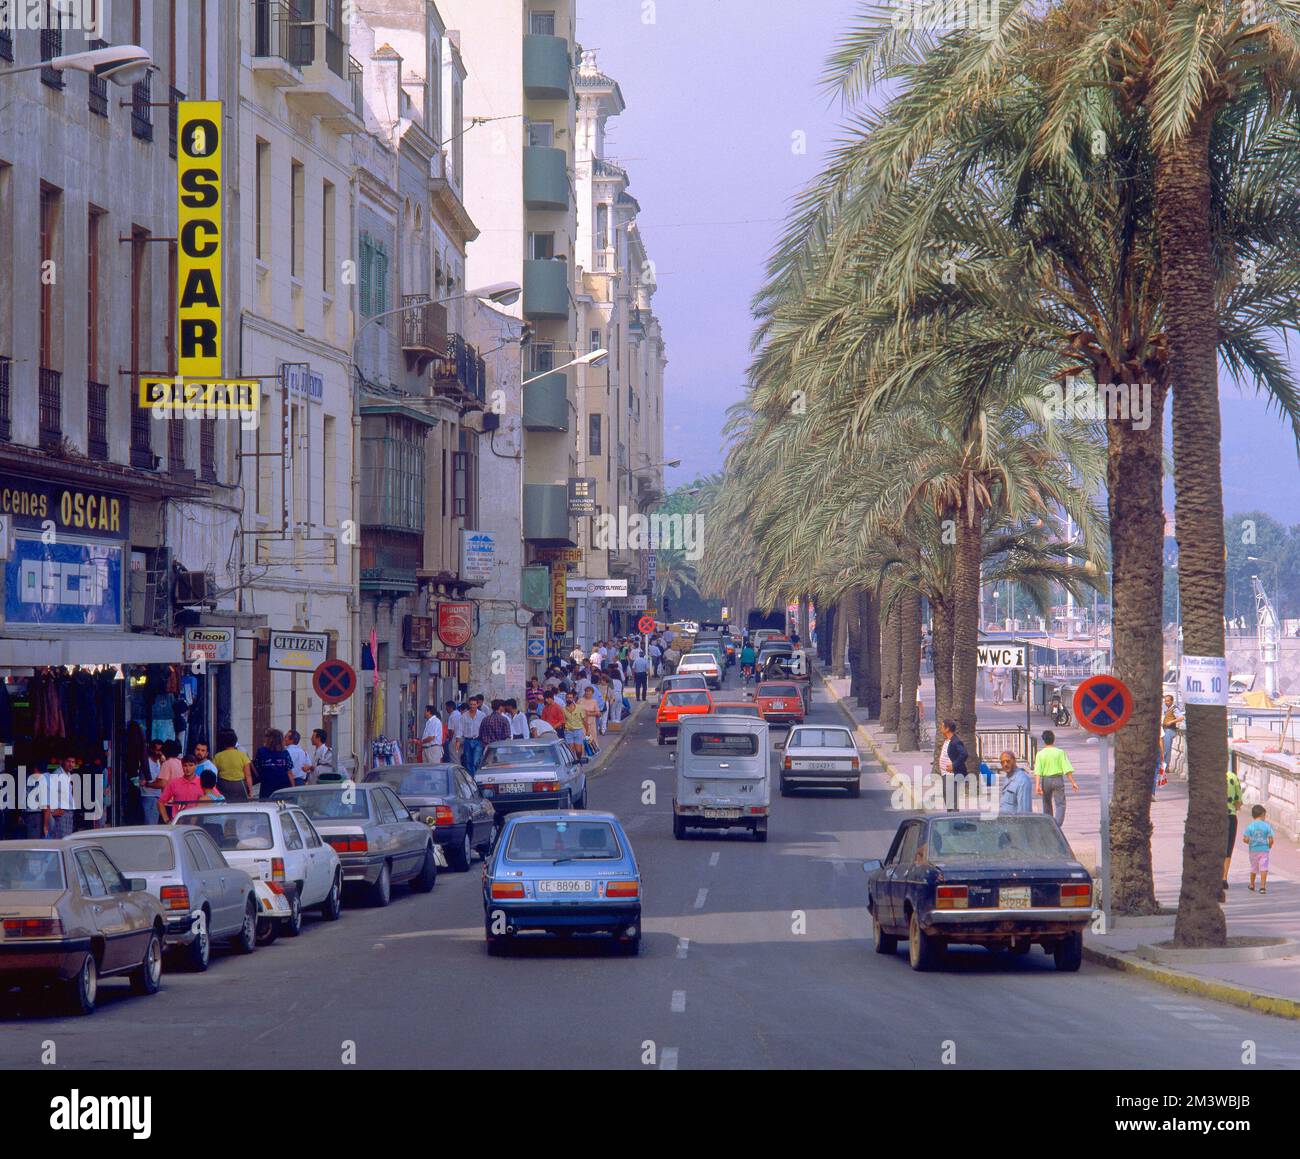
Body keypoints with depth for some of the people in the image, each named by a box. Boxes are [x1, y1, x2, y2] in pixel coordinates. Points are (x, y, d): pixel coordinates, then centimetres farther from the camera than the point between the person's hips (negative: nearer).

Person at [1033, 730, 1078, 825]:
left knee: (1047, 805, 17)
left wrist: (1038, 785, -14)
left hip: (1045, 780, 2)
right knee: (1060, 804, -2)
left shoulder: (1040, 754, -1)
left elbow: (1038, 771, -10)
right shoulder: (1060, 752, -3)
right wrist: (1073, 782, -3)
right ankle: (1057, 825, -21)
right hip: (1058, 779, -2)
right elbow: (1067, 768, -7)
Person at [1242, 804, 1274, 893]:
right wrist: (1269, 846, 12)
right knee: (1263, 868, -4)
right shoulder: (1267, 826, -7)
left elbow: (1245, 839, -11)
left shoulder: (1250, 826, -5)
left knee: (1253, 868, 19)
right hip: (1264, 849, -2)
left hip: (1253, 849, 2)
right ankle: (1263, 886, -14)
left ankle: (1252, 885, 36)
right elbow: (1271, 840, -9)